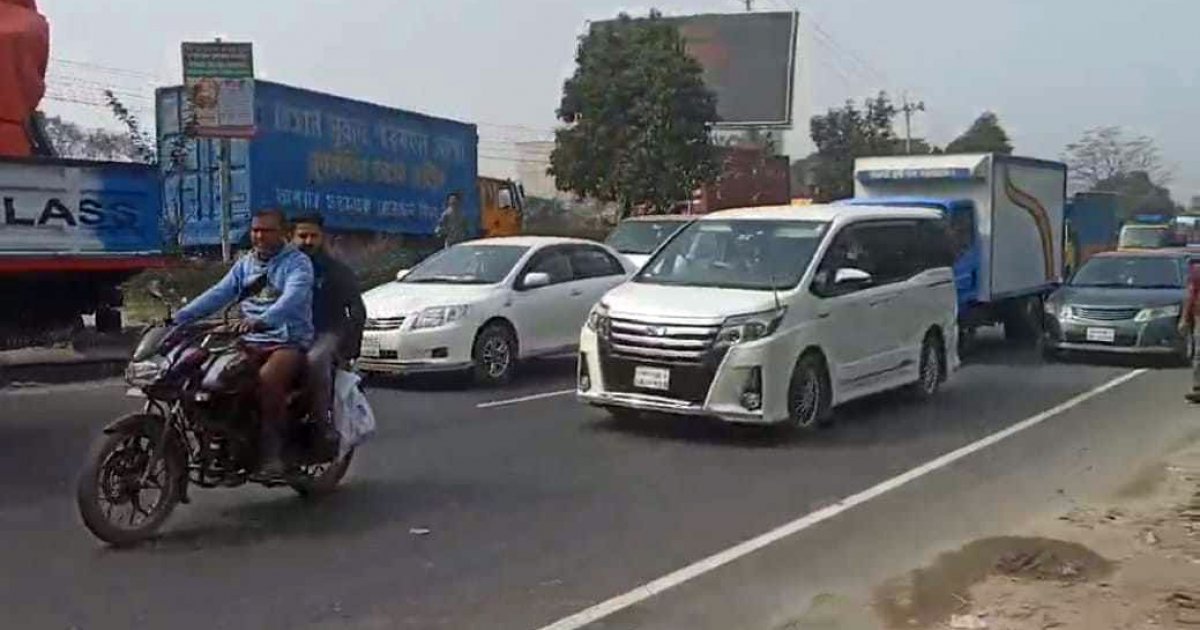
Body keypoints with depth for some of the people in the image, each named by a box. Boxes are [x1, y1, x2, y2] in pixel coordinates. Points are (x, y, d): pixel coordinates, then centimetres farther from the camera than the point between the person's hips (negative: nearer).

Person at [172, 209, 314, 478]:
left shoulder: (297, 263, -3)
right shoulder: (244, 265, 19)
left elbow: (293, 298, -23)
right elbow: (218, 294, 9)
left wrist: (261, 320, -40)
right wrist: (179, 317, -6)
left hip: (289, 342, -6)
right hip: (251, 343, 6)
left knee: (267, 380, -34)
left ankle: (272, 451, -24)